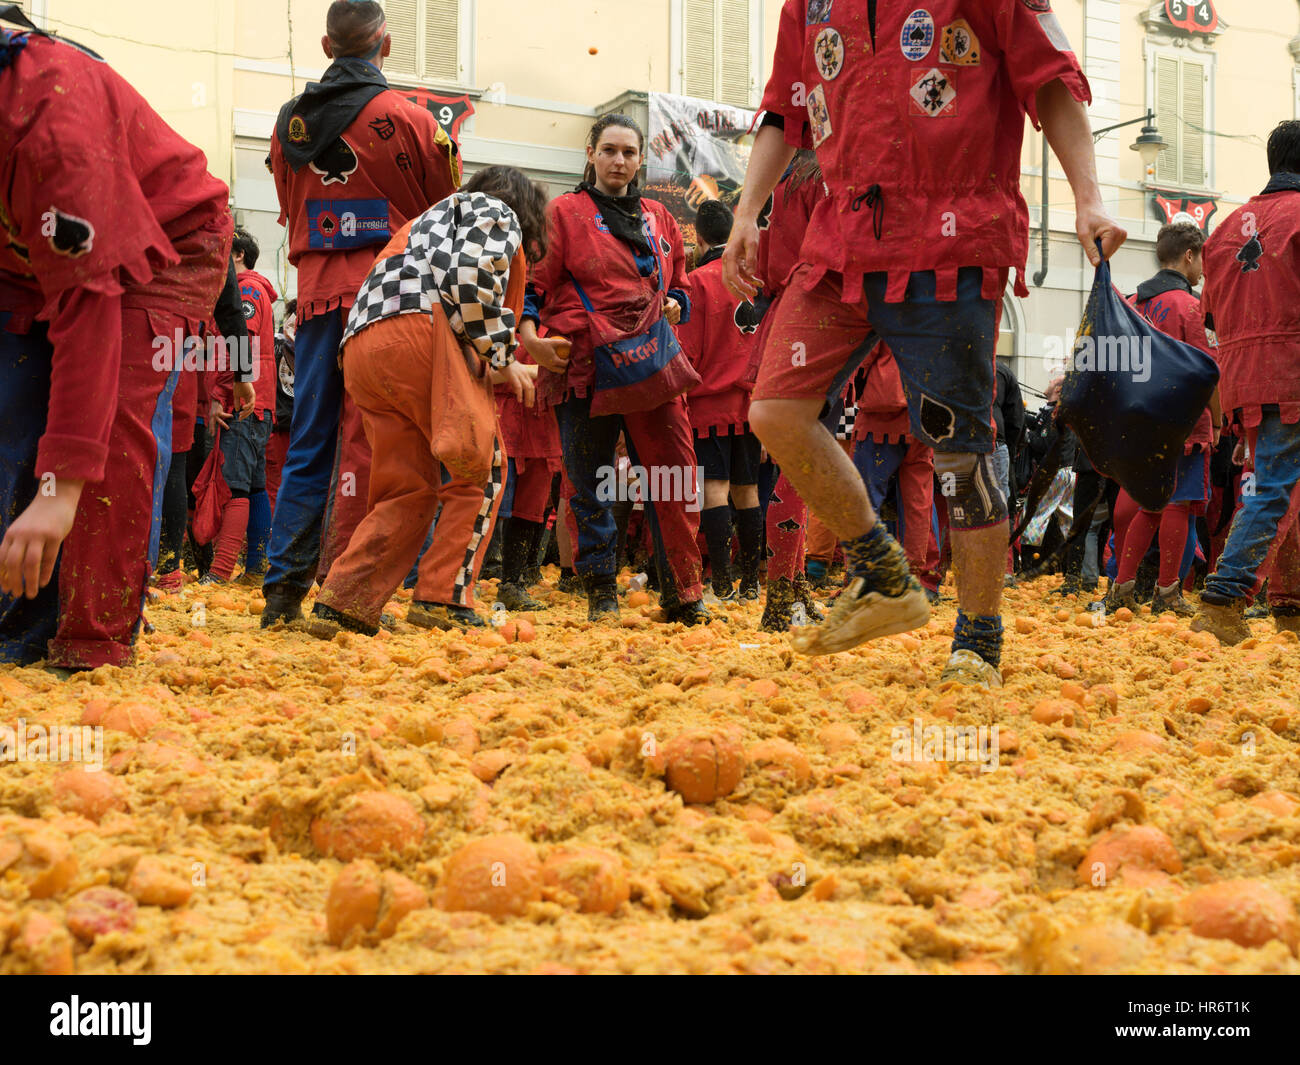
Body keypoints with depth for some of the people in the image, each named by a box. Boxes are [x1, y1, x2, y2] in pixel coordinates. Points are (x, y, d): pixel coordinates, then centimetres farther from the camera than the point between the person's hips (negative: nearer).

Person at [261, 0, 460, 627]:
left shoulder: (289, 122, 9)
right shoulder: (409, 120, -5)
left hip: (316, 294, 4)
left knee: (308, 442, 9)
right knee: (364, 441, -3)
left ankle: (285, 587, 9)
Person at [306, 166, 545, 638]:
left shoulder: (430, 220, 43)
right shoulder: (496, 211, 16)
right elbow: (475, 274, -6)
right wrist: (500, 359, 0)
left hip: (361, 350, 8)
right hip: (418, 329, -8)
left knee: (409, 488, 10)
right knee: (480, 467, -1)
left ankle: (341, 602, -1)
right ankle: (443, 599, -6)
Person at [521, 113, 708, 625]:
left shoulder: (658, 218, 19)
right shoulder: (565, 213, 6)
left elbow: (679, 285, 28)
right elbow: (535, 280, 1)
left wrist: (674, 305, 5)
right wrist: (530, 333, -14)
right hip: (584, 365, -3)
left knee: (675, 477, -4)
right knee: (590, 485, 2)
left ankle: (682, 593, 3)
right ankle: (601, 593, 14)